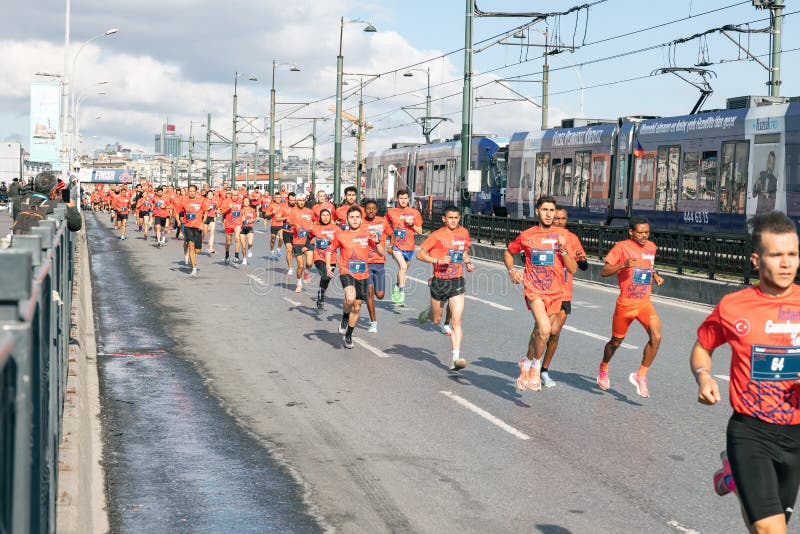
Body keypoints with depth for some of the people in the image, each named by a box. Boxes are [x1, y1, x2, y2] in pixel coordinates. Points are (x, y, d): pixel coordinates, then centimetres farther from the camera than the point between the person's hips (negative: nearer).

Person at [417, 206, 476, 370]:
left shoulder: (463, 233, 4)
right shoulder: (437, 235, -9)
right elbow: (420, 254, -8)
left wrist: (467, 263, 3)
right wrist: (438, 261, -20)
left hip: (457, 282, 2)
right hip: (439, 281, -1)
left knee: (456, 321, -11)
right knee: (436, 320, 15)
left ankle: (456, 358, -13)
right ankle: (428, 313, 53)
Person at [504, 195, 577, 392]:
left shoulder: (562, 235, 2)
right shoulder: (526, 235, 2)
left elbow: (573, 268, 0)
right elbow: (508, 252, 20)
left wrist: (564, 250, -16)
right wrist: (512, 270, 2)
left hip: (556, 293, 2)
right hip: (534, 290, -2)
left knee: (539, 332, 13)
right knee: (544, 329, -24)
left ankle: (527, 364, 40)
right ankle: (536, 365, -1)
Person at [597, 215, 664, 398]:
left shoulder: (651, 247, 6)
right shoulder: (622, 247, -11)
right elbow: (603, 271, -13)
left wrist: (655, 275, 8)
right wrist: (623, 265, -28)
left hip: (645, 303, 4)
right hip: (625, 304, -3)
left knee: (656, 337, -18)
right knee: (616, 341, 13)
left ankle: (641, 375, -4)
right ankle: (604, 369, 43)